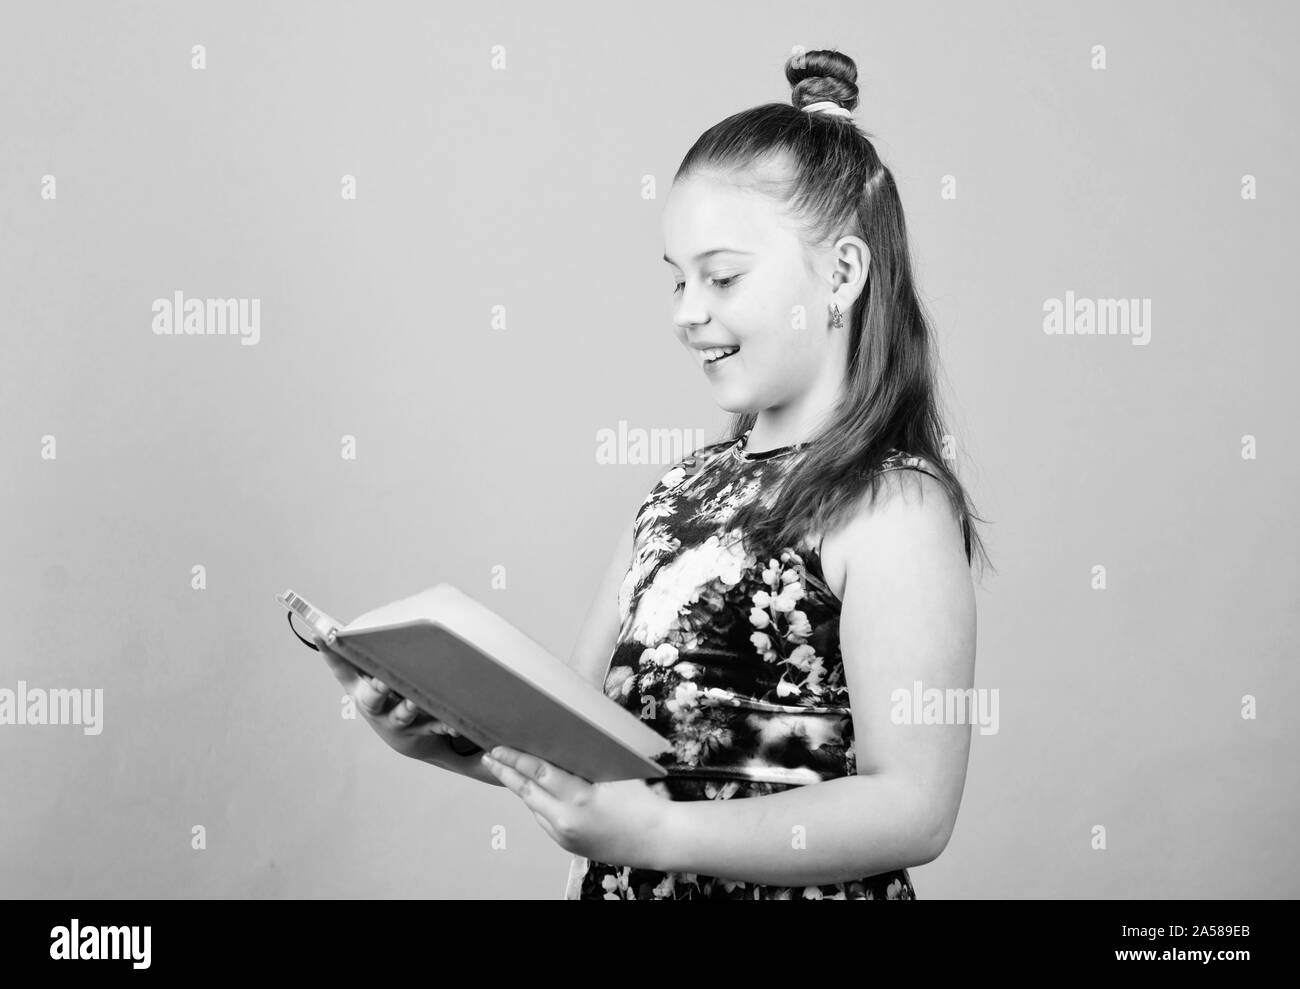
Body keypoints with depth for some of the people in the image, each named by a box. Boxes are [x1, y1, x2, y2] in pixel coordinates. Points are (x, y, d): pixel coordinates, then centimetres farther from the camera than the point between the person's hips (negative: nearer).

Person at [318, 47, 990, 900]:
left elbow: (912, 812, -21)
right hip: (620, 879, 6)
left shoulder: (893, 506, -16)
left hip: (789, 884, -6)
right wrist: (437, 733, -11)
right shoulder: (687, 486, 5)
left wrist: (654, 832, -27)